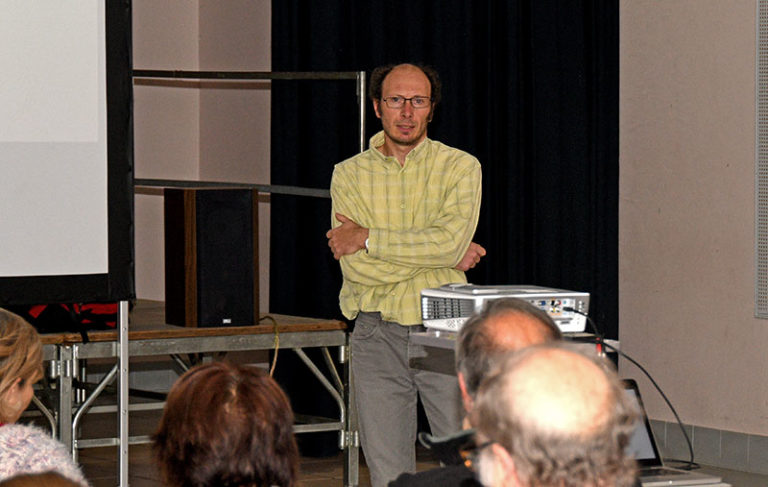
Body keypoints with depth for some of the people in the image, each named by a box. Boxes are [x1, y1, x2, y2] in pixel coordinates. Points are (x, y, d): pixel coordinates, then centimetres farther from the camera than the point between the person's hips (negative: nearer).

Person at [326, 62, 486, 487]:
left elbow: (451, 240, -14)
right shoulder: (349, 174, 6)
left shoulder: (460, 167, 3)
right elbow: (355, 266, -7)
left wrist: (368, 239, -10)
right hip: (377, 336, 1)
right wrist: (444, 257, -9)